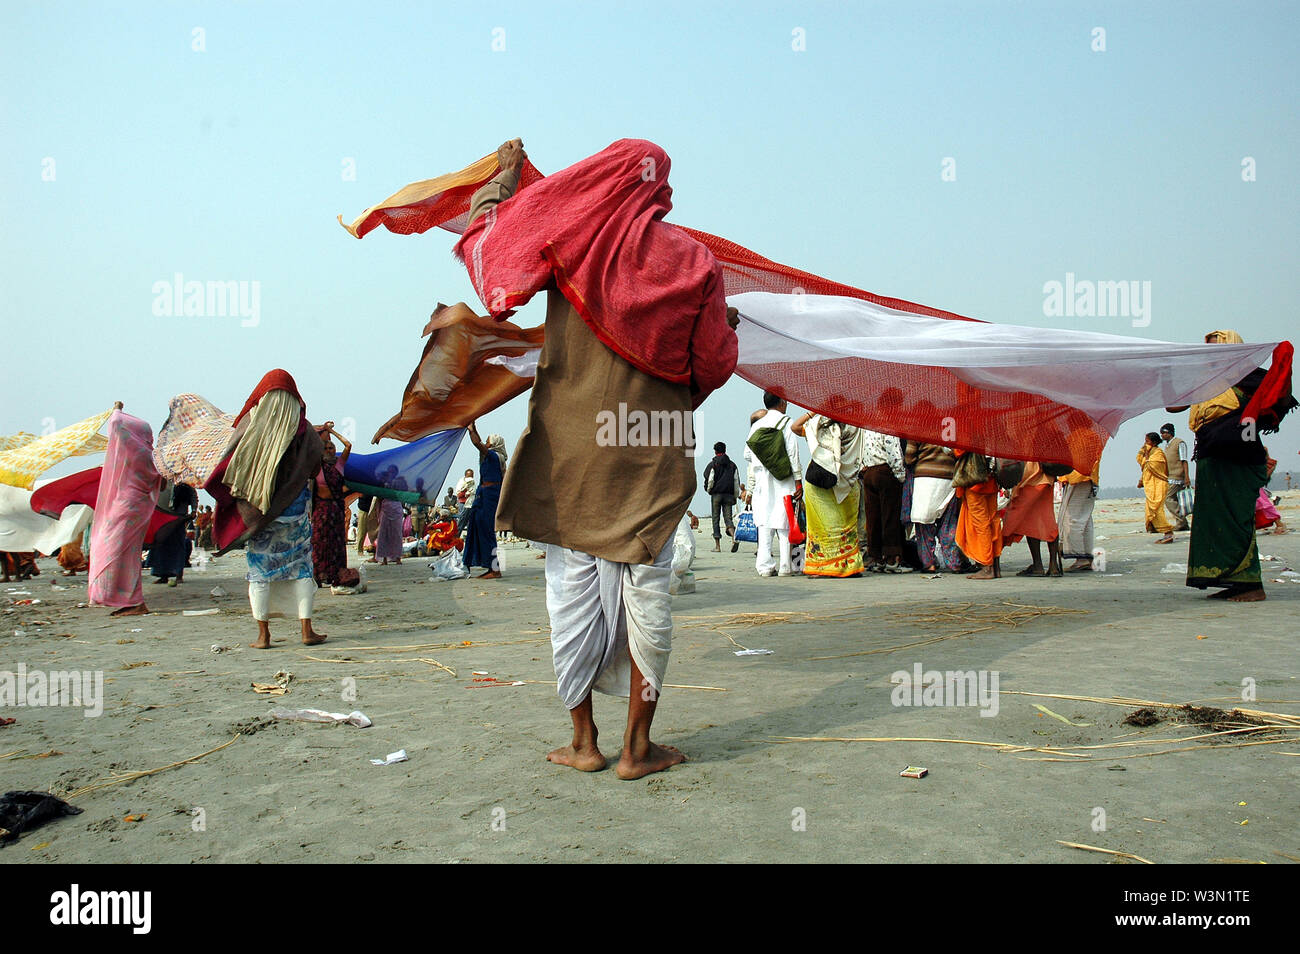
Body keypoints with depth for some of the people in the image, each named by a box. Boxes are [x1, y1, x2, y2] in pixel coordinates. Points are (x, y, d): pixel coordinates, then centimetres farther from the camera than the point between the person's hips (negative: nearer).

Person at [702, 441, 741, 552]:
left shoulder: (712, 464, -2)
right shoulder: (732, 465, 10)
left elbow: (709, 481, -7)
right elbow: (736, 482, 9)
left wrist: (708, 490, 12)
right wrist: (735, 496, 15)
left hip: (716, 494, -3)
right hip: (729, 494, 3)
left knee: (716, 519, 4)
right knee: (728, 518, 3)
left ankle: (717, 546, 4)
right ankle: (734, 538, -23)